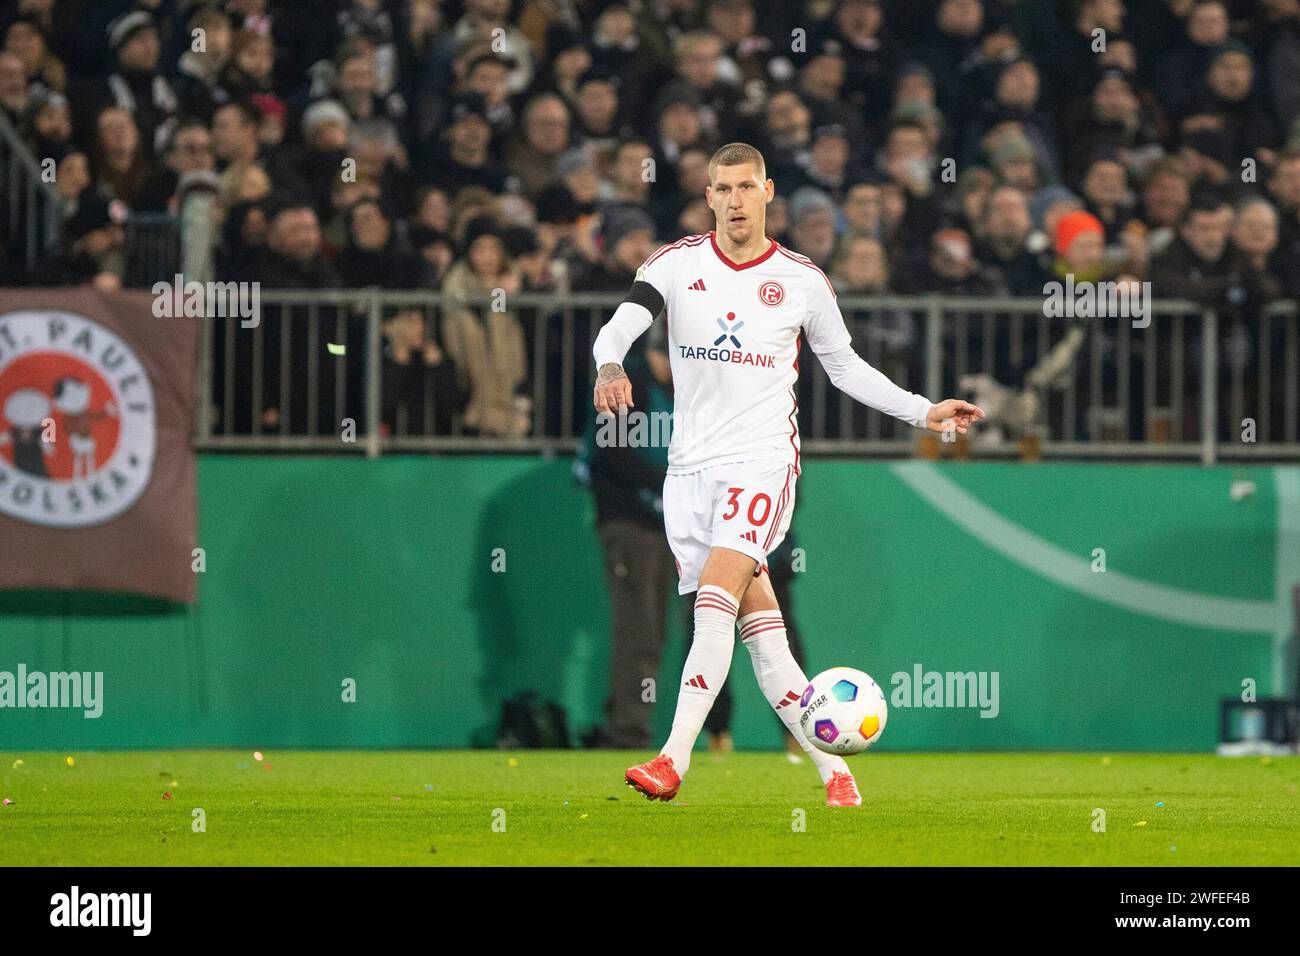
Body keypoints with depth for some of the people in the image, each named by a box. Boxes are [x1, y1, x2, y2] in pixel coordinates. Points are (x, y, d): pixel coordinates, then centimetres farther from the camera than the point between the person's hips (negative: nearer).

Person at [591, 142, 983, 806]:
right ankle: (834, 773, 10)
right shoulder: (677, 264, 4)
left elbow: (845, 367, 17)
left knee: (715, 596, -23)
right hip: (691, 466, 2)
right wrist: (610, 367, -33)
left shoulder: (802, 281, 5)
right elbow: (619, 327, -10)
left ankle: (673, 760, -29)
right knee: (761, 633, 1)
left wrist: (924, 413, 11)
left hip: (762, 460, -2)